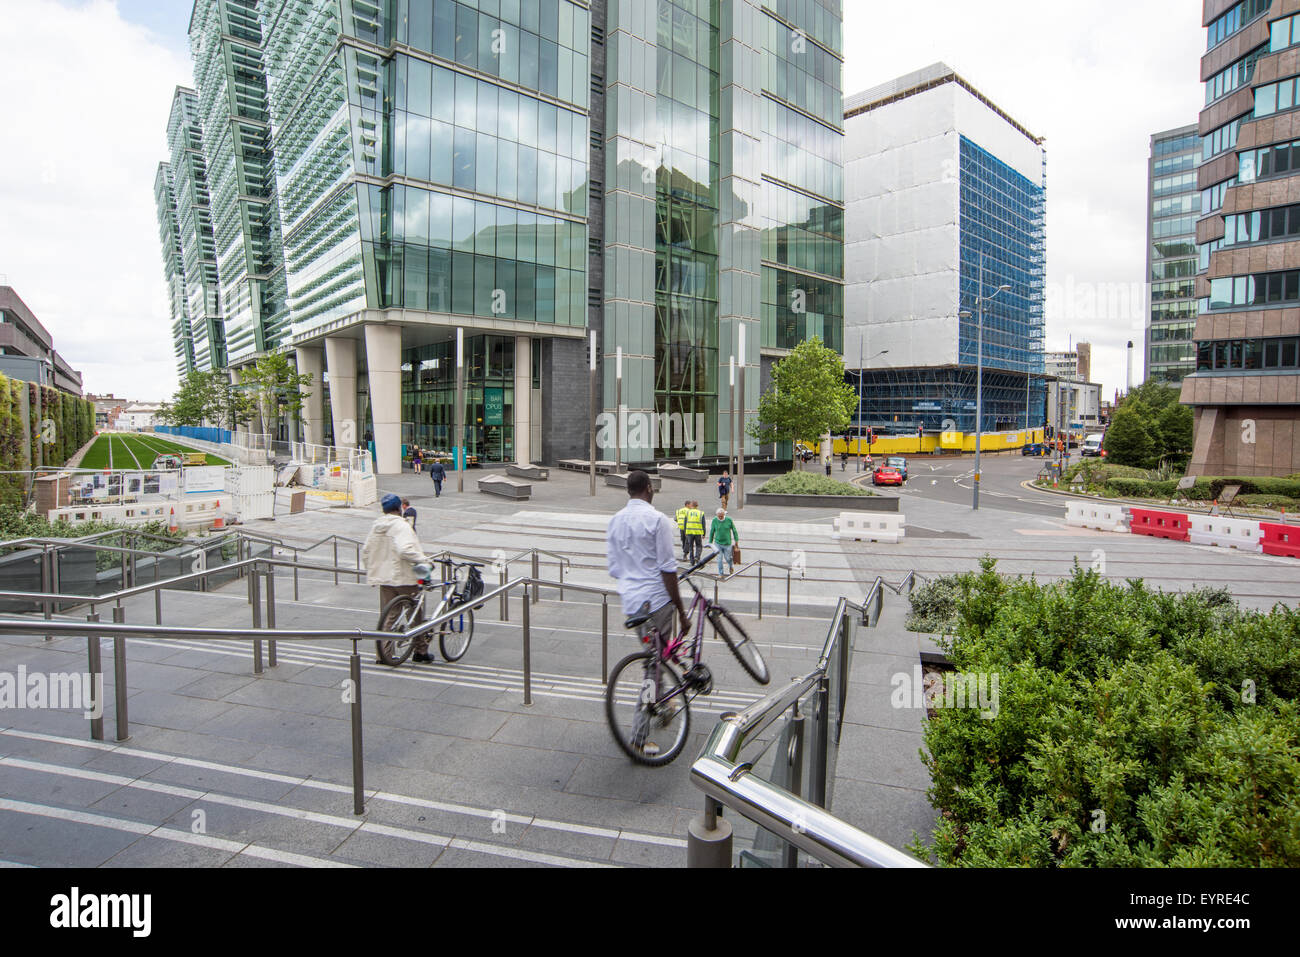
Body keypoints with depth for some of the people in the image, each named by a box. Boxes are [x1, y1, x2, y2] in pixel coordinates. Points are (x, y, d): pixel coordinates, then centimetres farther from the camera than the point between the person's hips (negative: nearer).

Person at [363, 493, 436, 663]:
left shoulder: (376, 526, 10)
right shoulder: (401, 525, -15)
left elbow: (365, 552, 16)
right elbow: (405, 550, -30)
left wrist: (372, 571, 27)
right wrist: (425, 560, -22)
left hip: (384, 578, 7)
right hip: (404, 578, -7)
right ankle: (421, 651, 14)